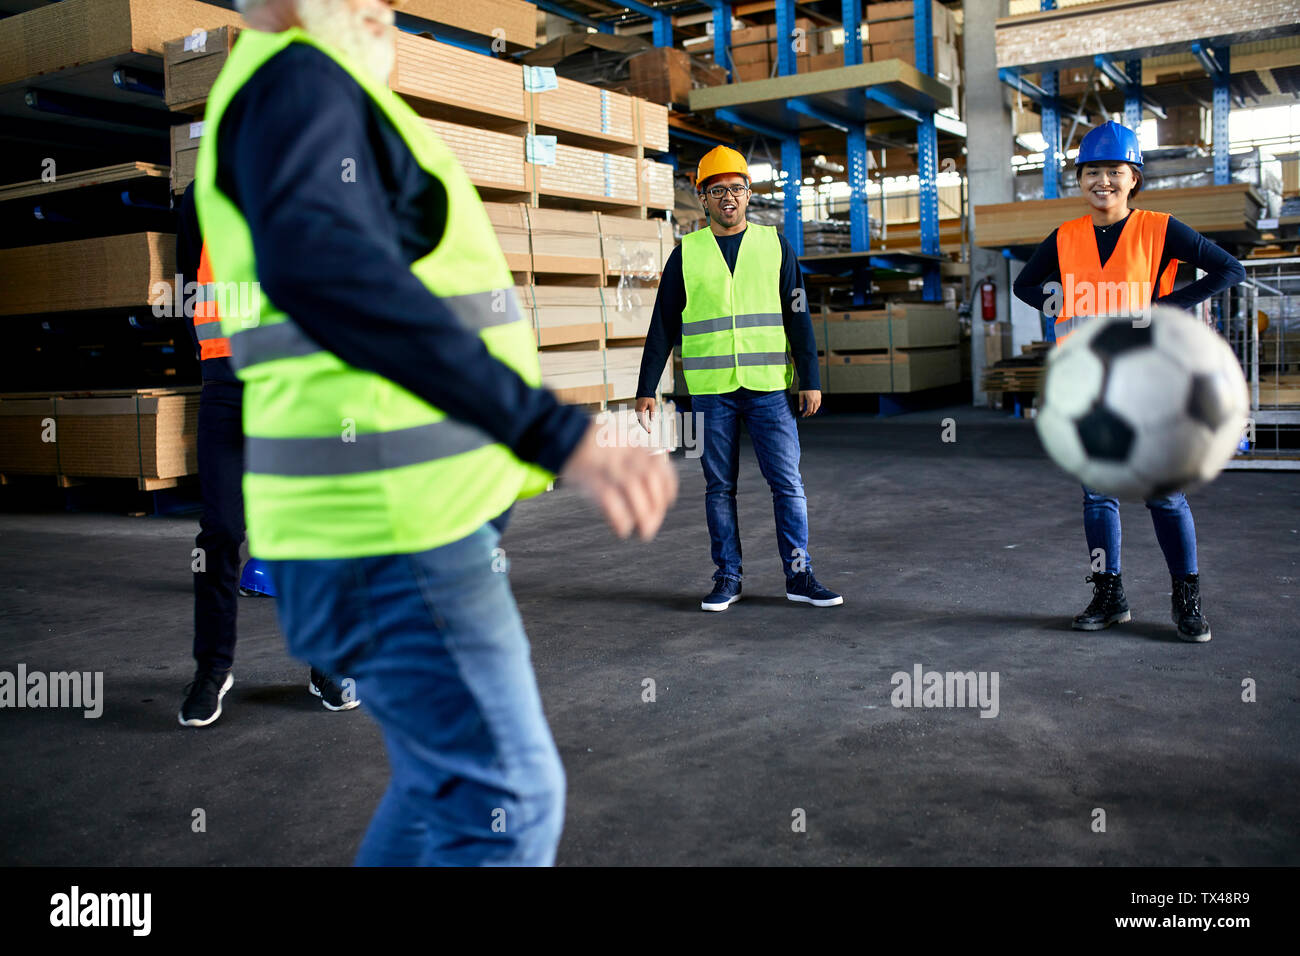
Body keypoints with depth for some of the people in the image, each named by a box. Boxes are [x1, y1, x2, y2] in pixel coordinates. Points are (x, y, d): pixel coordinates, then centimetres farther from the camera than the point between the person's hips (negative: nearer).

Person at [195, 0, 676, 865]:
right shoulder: (295, 78, -11)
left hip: (416, 519, 10)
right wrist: (553, 432, -38)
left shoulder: (317, 94, 22)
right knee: (505, 800, -1)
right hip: (392, 531, -10)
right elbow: (321, 270, -32)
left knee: (449, 780, 21)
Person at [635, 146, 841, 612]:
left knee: (787, 482, -1)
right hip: (711, 390, 0)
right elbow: (662, 325, 8)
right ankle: (727, 578, 16)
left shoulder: (775, 245, 6)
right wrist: (646, 390, 4)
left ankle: (799, 575, 9)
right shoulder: (686, 253, 6)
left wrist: (811, 379, -1)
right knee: (719, 487, 6)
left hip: (768, 385, 0)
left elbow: (798, 316, 6)